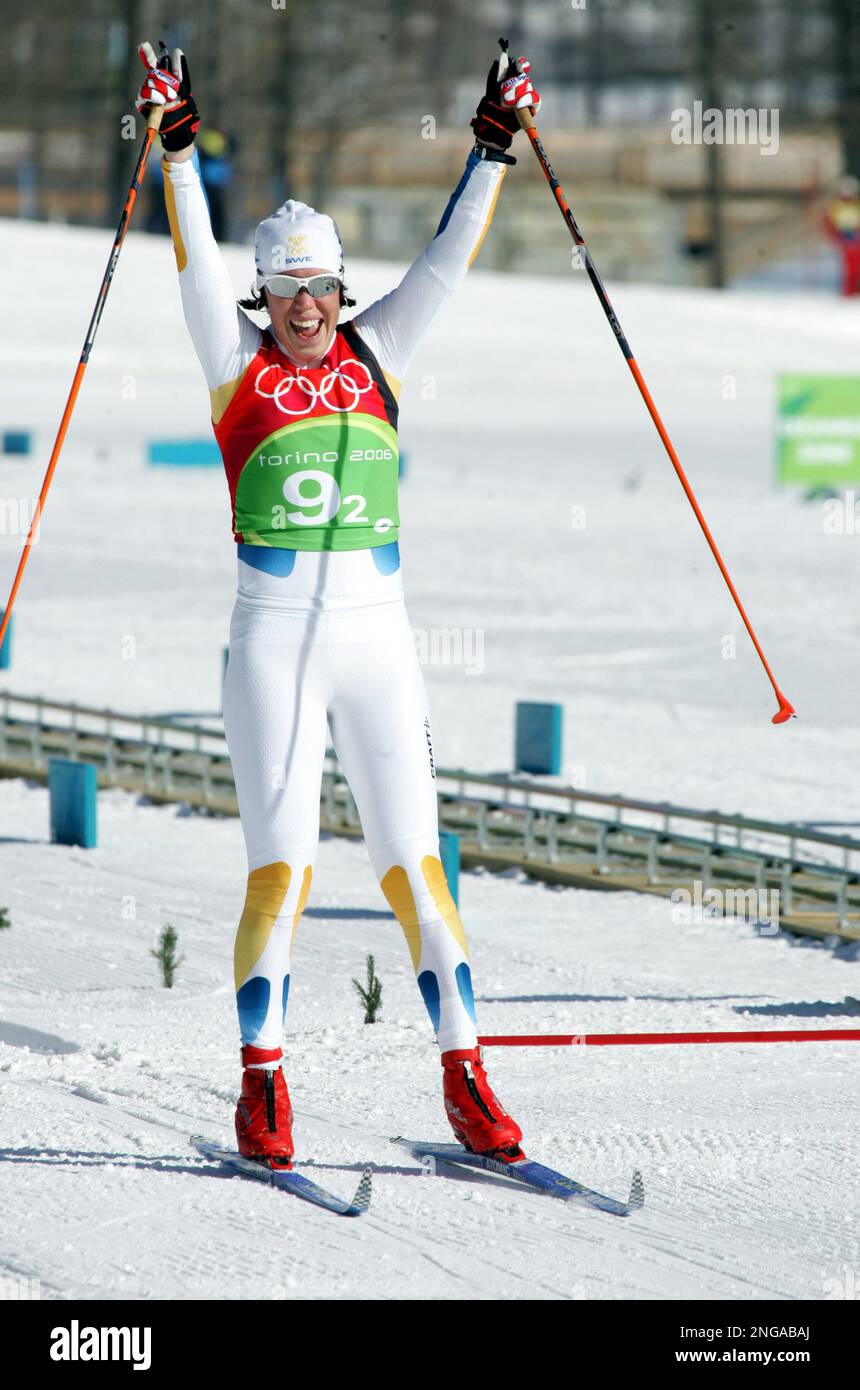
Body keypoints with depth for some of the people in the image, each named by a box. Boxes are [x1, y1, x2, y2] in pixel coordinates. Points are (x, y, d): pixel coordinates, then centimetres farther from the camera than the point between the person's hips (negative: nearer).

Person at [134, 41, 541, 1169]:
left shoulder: (376, 353, 10)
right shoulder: (240, 361, 4)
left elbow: (449, 257, 9)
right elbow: (196, 258, -5)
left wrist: (492, 151, 4)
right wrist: (178, 147, -15)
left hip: (377, 639, 2)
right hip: (275, 641, -2)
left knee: (413, 861, 0)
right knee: (281, 871, -6)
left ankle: (465, 1076, 2)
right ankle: (262, 1087, 3)